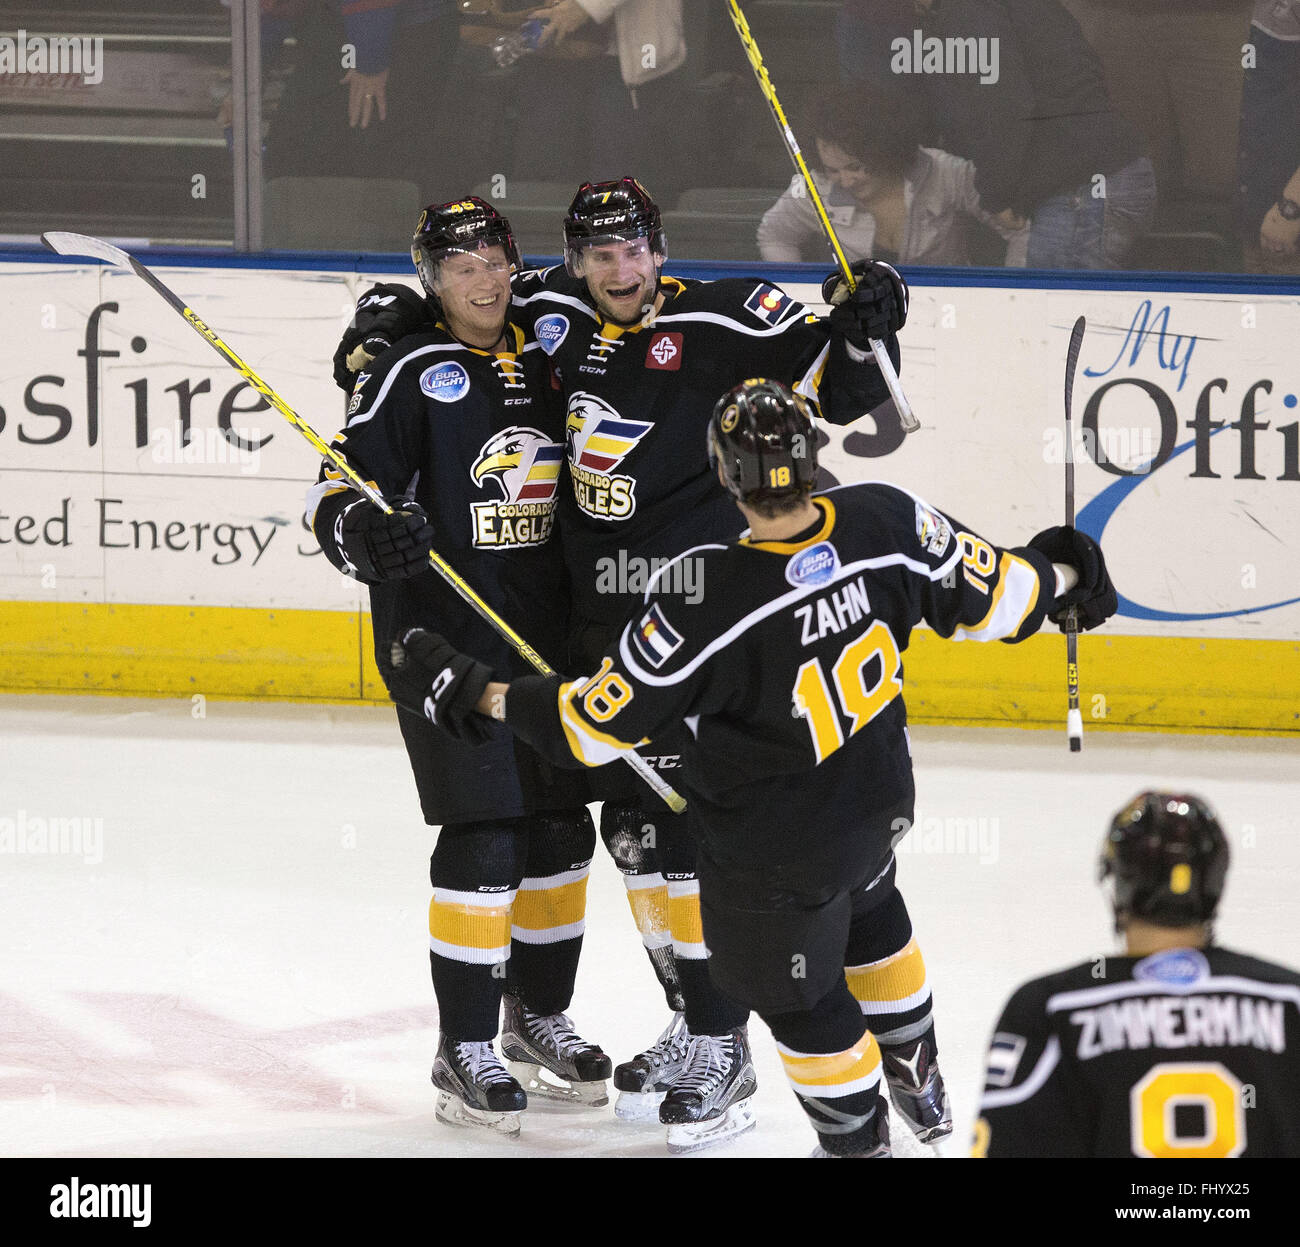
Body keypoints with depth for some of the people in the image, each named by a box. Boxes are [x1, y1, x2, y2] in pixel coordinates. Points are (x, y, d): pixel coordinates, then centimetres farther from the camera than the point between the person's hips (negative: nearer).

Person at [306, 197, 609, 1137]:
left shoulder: (545, 363, 8)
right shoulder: (413, 373, -9)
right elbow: (338, 495, -14)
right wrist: (365, 533, -34)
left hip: (548, 636, 6)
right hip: (443, 637, -6)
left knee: (562, 831, 11)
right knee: (483, 839, -11)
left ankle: (539, 1017, 29)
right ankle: (464, 1050, -2)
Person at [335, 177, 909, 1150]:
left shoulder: (719, 322, -8)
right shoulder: (558, 314, 7)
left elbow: (837, 387, -6)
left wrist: (861, 328, -25)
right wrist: (382, 329, 13)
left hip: (700, 604, -7)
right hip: (600, 613, 7)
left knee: (683, 822, -13)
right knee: (631, 822, 10)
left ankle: (723, 1052, -10)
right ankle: (695, 1028, 21)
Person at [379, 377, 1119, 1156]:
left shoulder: (704, 599, -36)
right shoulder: (888, 524, -24)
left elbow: (598, 725, -26)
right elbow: (988, 596, -6)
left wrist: (479, 694, -14)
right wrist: (1058, 575, 16)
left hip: (775, 851, -6)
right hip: (879, 806, 6)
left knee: (795, 993, 21)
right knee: (866, 915, 36)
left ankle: (859, 1140, 40)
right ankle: (921, 1086, 56)